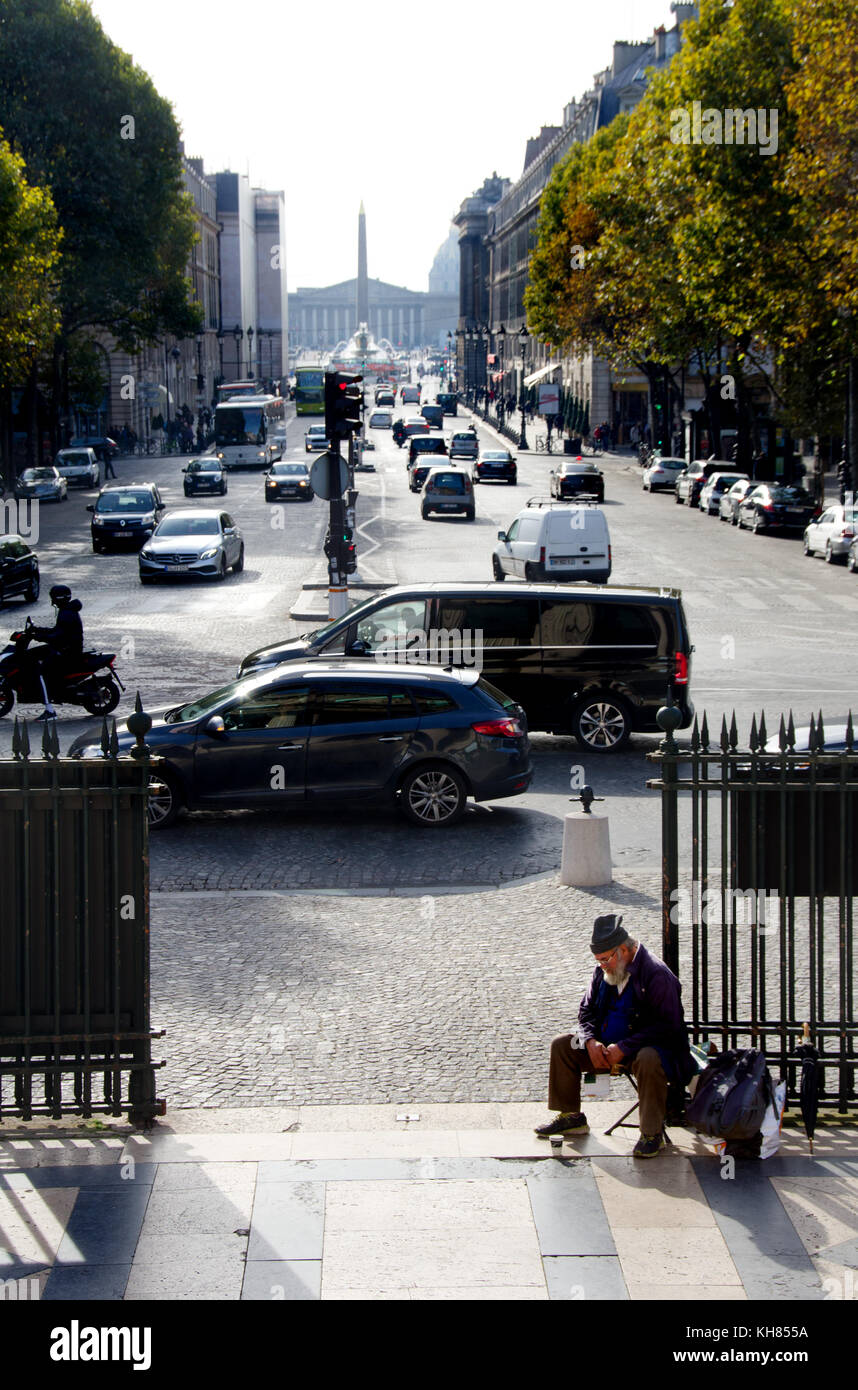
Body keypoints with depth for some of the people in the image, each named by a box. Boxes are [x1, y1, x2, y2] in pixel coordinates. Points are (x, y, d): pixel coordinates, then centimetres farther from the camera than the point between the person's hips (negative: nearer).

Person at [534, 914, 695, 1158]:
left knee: (648, 1060, -40)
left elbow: (666, 1026, -24)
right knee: (562, 1045, -1)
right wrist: (591, 1041, -9)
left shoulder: (656, 974, -20)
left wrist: (624, 1048, -28)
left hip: (648, 1048, -8)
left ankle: (652, 1133, -26)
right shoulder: (603, 972, 4)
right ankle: (571, 1117, 9)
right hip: (608, 1047, 8)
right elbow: (587, 1010, 13)